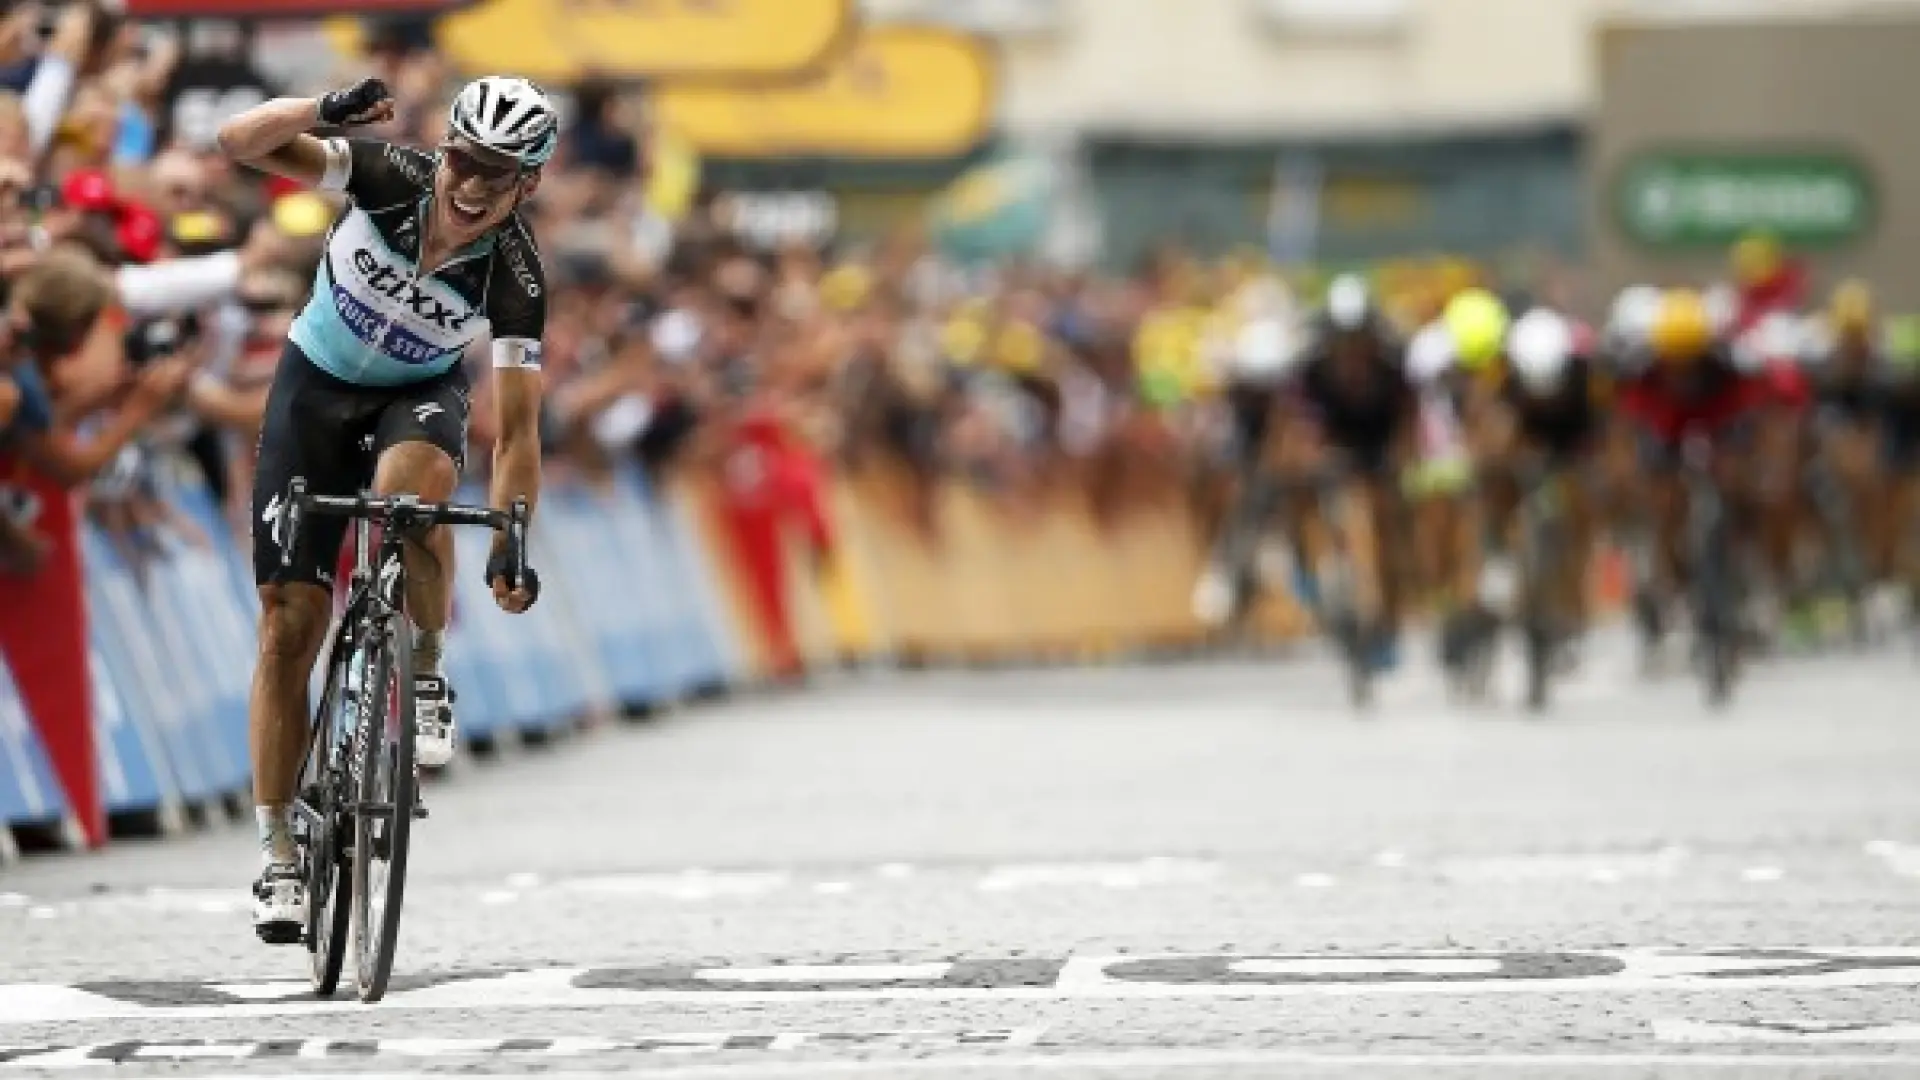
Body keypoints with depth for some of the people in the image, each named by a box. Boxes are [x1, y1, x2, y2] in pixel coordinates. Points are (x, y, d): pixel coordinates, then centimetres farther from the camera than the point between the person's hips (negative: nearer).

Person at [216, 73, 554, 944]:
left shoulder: (516, 279, -25)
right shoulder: (389, 177, -24)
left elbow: (516, 426, -23)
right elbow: (241, 143, -30)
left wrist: (511, 542, -32)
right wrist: (323, 109, -48)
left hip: (420, 392, -1)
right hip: (317, 383, 1)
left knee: (411, 482, -39)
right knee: (289, 622, -7)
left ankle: (427, 675, -13)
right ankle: (279, 856, -1)